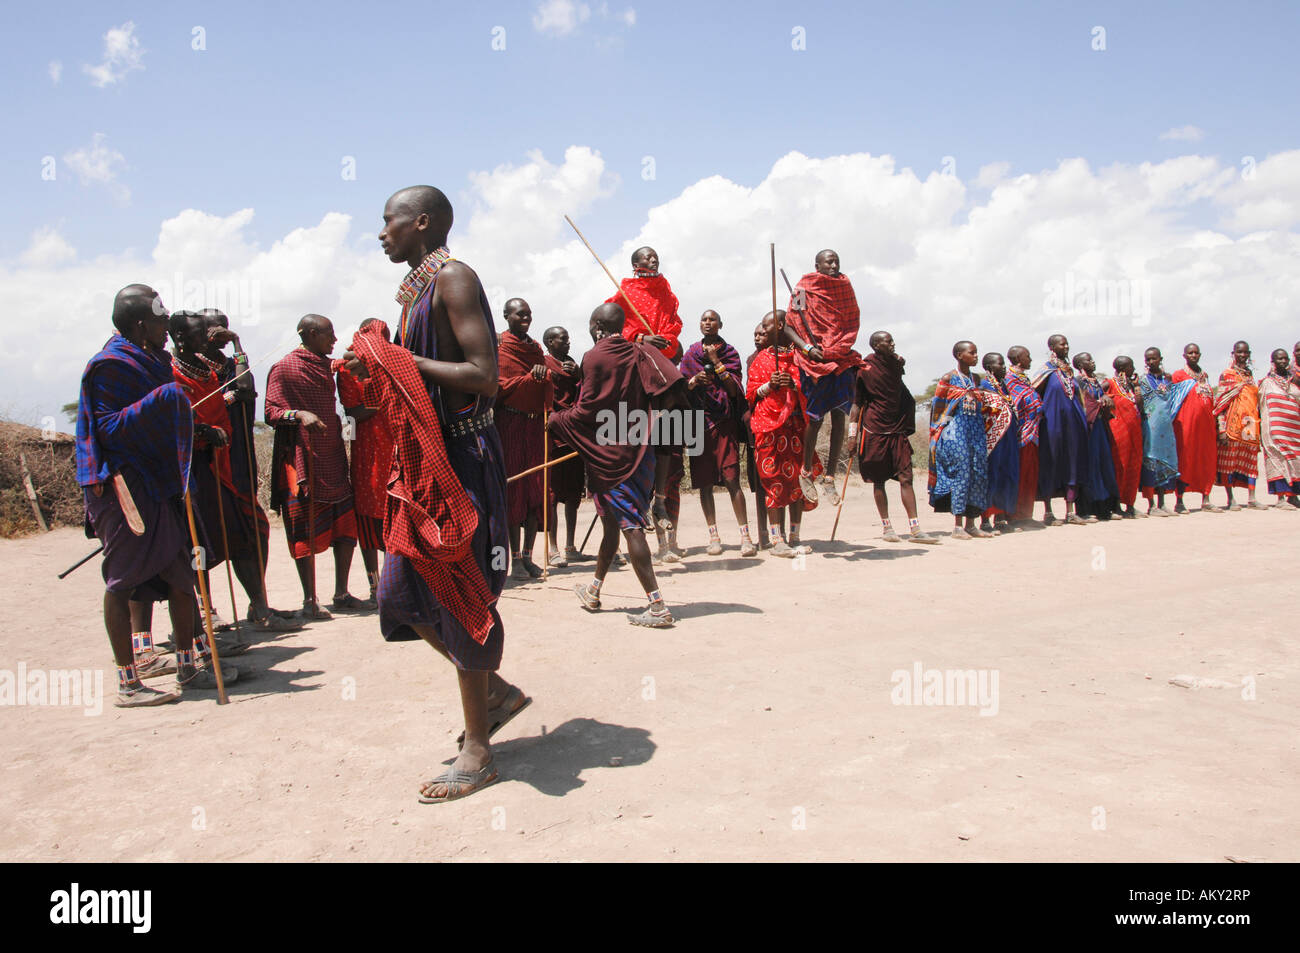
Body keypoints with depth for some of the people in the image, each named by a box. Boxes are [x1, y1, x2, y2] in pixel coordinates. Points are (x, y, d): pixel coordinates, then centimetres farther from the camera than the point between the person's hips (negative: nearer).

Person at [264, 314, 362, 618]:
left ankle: (341, 594, 13)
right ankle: (310, 601, 3)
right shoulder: (284, 368, -3)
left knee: (346, 526, 3)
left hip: (332, 456, 7)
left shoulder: (329, 366, 18)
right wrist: (298, 415, -24)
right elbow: (270, 412, -8)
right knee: (306, 533, -4)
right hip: (302, 459, -7)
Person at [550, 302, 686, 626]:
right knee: (612, 521, 18)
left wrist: (555, 420, 4)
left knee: (629, 526, -7)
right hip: (638, 450, 7)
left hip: (607, 454, -7)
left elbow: (585, 412, -12)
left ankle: (657, 606, -12)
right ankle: (593, 591, 33)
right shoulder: (639, 353, 6)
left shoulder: (594, 357, -11)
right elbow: (671, 395, -3)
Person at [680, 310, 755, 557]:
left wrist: (716, 362, -9)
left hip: (725, 421, -2)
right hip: (698, 421, 3)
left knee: (732, 479, -11)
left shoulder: (730, 352, 7)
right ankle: (713, 536, 9)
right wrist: (694, 380, -10)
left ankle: (745, 535, -8)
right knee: (704, 482, 2)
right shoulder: (691, 353, 13)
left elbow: (734, 389, -3)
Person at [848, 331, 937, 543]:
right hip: (874, 430, -4)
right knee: (878, 481, 3)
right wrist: (853, 432, -8)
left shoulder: (896, 363, 10)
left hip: (898, 430, 5)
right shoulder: (865, 368, -5)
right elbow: (856, 402, -4)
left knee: (906, 478, -2)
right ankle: (887, 528, 11)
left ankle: (915, 529, -2)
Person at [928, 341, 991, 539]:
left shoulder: (976, 378, 15)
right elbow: (938, 407, -2)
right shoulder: (948, 378, -2)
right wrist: (938, 431, -7)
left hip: (976, 431, 6)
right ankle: (957, 526, -7)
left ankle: (970, 525, 10)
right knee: (961, 472, -11)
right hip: (955, 430, -6)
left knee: (979, 473, 3)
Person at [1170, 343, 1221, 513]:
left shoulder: (1204, 375, 18)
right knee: (1185, 459, -6)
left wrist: (1214, 426, 15)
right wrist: (1176, 423, -12)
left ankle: (1206, 501, 8)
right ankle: (1179, 502, -2)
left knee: (1207, 460, 4)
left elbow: (1211, 401, 21)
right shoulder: (1178, 374, 1)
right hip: (1186, 422, -6)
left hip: (1205, 423, 6)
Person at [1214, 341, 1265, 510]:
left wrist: (1257, 423, 15)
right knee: (1229, 457, -5)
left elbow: (1256, 400, 23)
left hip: (1250, 423, 6)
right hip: (1233, 423, -6)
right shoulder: (1227, 375, -1)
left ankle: (1251, 498, 6)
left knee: (1251, 458, 3)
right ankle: (1230, 499, 0)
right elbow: (1221, 402, -7)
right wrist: (1222, 429, -15)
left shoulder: (1249, 374, 18)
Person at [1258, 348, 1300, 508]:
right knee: (1279, 457, -10)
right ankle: (1281, 497, -11)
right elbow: (1261, 407, 2)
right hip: (1276, 428, -4)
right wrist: (1263, 429, -3)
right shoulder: (1267, 383, 6)